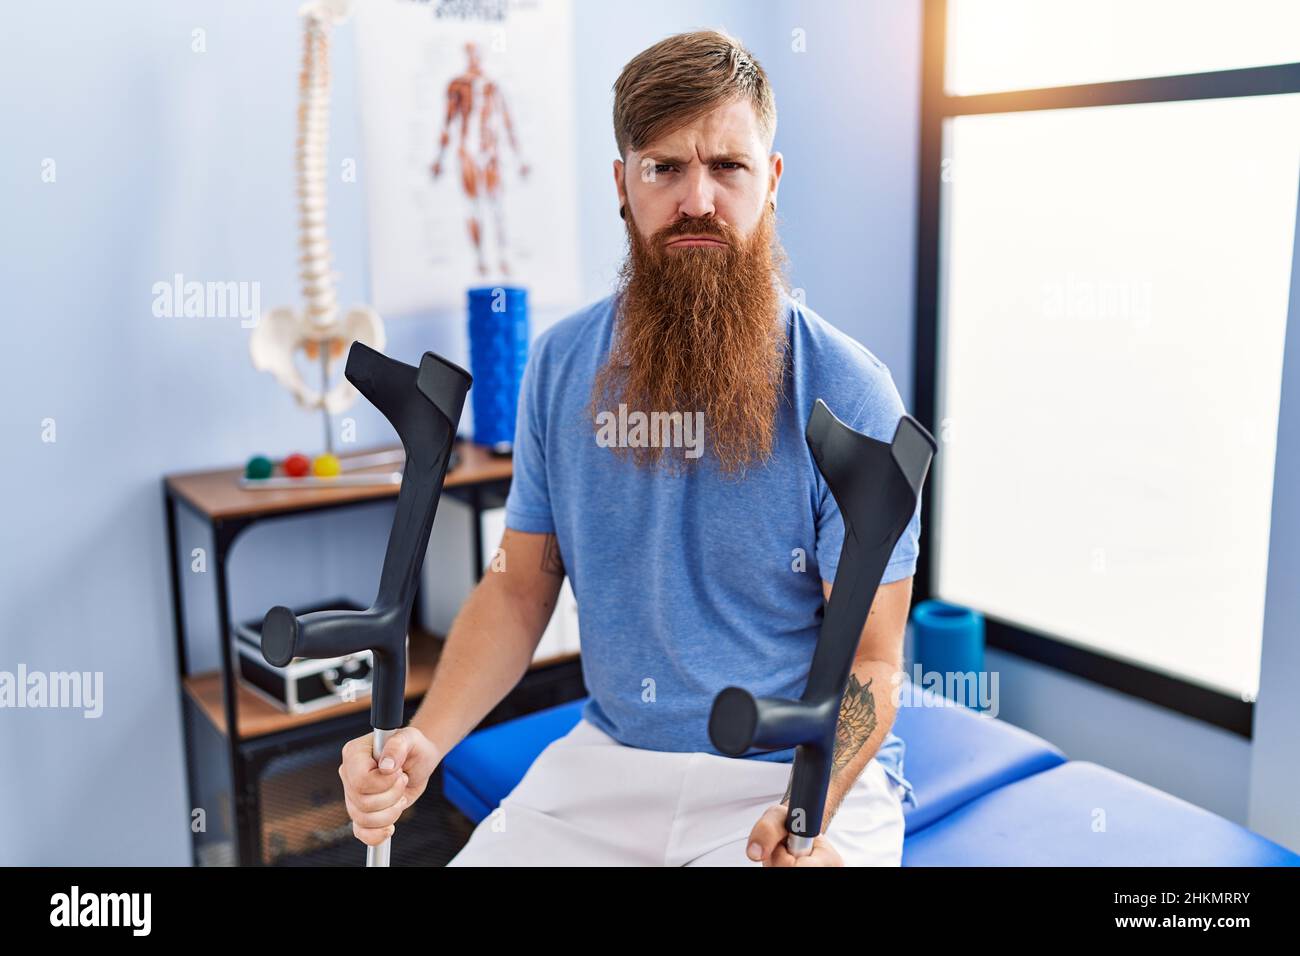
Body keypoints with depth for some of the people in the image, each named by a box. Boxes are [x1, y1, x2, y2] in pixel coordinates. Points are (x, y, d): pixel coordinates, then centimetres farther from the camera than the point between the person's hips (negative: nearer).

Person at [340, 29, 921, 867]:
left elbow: (868, 657, -11)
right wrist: (424, 741, -11)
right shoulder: (562, 366, -1)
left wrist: (809, 815, -28)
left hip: (806, 773, -2)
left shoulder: (848, 394, -13)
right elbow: (519, 586, 4)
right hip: (607, 762, 3)